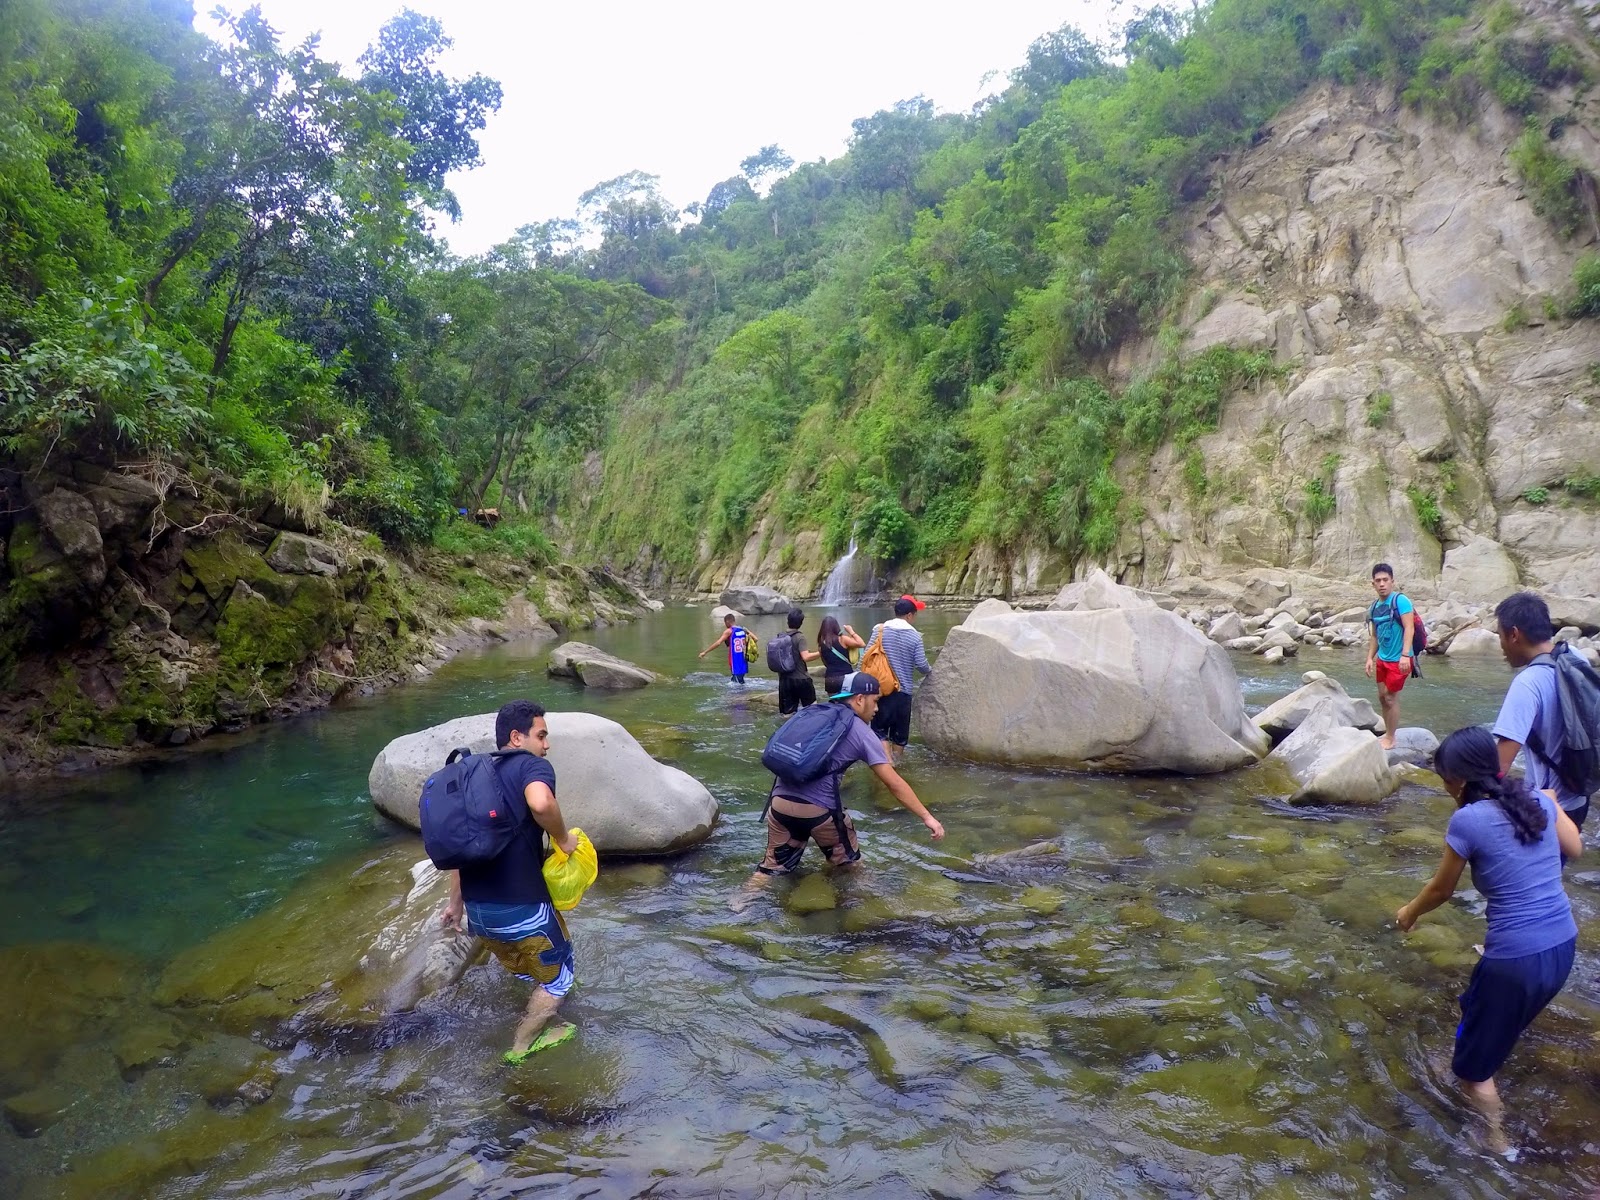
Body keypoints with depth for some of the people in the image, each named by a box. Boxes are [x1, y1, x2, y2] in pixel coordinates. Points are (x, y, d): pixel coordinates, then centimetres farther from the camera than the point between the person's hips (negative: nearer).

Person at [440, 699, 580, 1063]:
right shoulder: (533, 766, -10)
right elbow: (540, 803, -34)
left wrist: (456, 902, 27)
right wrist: (563, 838, -16)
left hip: (477, 909, 8)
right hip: (522, 909, -7)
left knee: (522, 966, 34)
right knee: (558, 975, 19)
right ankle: (522, 1047, 30)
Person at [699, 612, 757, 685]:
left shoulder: (729, 631, -8)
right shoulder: (743, 629, 8)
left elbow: (718, 643, -16)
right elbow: (755, 639, 7)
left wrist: (705, 652, -12)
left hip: (735, 660, -6)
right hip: (743, 659, 6)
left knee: (740, 683, -5)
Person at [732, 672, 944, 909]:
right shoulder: (861, 732, 1)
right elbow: (894, 784, 0)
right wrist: (927, 817, 5)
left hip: (780, 802, 5)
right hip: (818, 809, -5)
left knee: (774, 865, 19)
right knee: (848, 864, 19)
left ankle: (741, 902, 6)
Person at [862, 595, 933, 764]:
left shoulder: (879, 629, -3)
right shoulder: (915, 636, -5)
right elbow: (921, 664, -5)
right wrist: (930, 670, 18)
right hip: (904, 690, 0)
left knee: (880, 728, 4)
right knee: (900, 730, 15)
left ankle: (888, 762, -12)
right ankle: (896, 761, 26)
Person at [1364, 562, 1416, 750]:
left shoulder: (1400, 600, -15)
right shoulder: (1374, 607, 7)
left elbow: (1409, 628, -21)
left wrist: (1405, 655, -28)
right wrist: (1370, 658, 10)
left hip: (1398, 660, -7)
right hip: (1382, 659, 7)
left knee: (1391, 698, -1)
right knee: (1382, 697, 13)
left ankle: (1391, 739, 9)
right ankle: (1388, 733, 26)